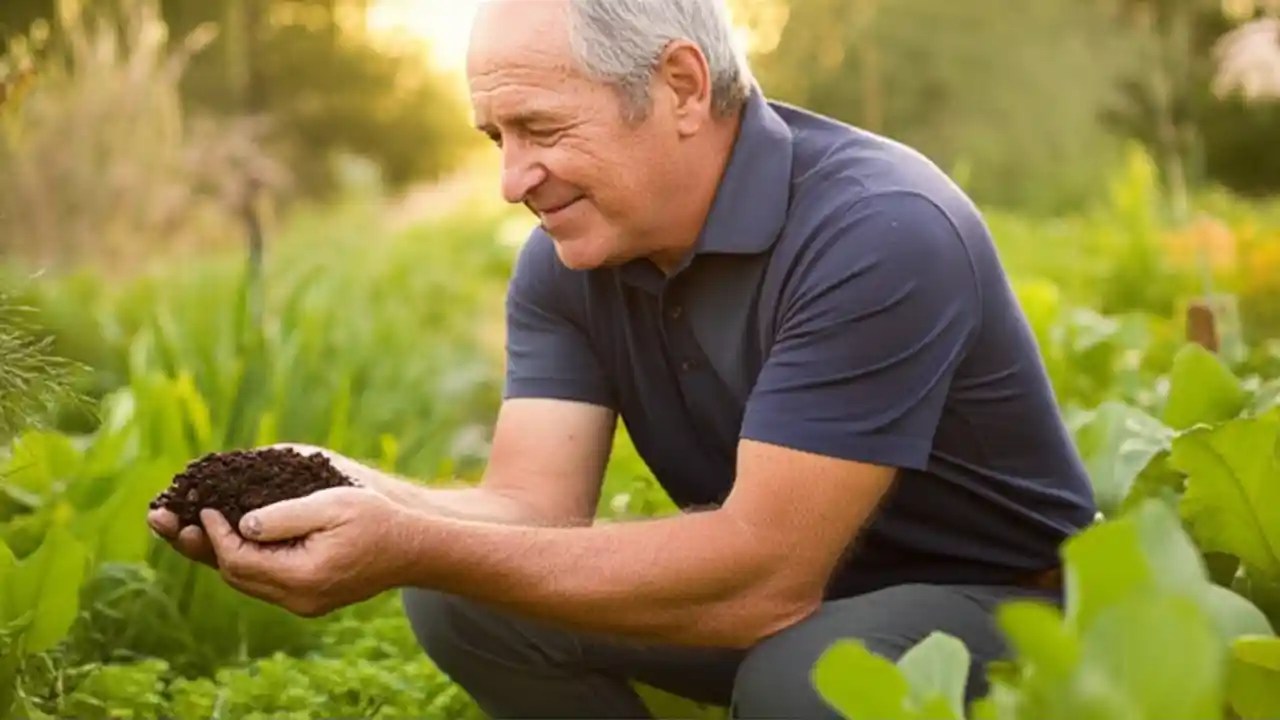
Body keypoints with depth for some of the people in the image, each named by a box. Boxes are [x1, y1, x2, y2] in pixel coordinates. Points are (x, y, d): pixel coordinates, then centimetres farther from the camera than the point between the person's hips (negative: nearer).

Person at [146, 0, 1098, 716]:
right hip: (792, 581, 6)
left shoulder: (877, 236, -30)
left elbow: (763, 572, -36)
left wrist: (417, 551, -42)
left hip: (994, 604, -5)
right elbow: (538, 508, -17)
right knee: (462, 599, -11)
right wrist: (363, 498, -38)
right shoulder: (566, 259, -7)